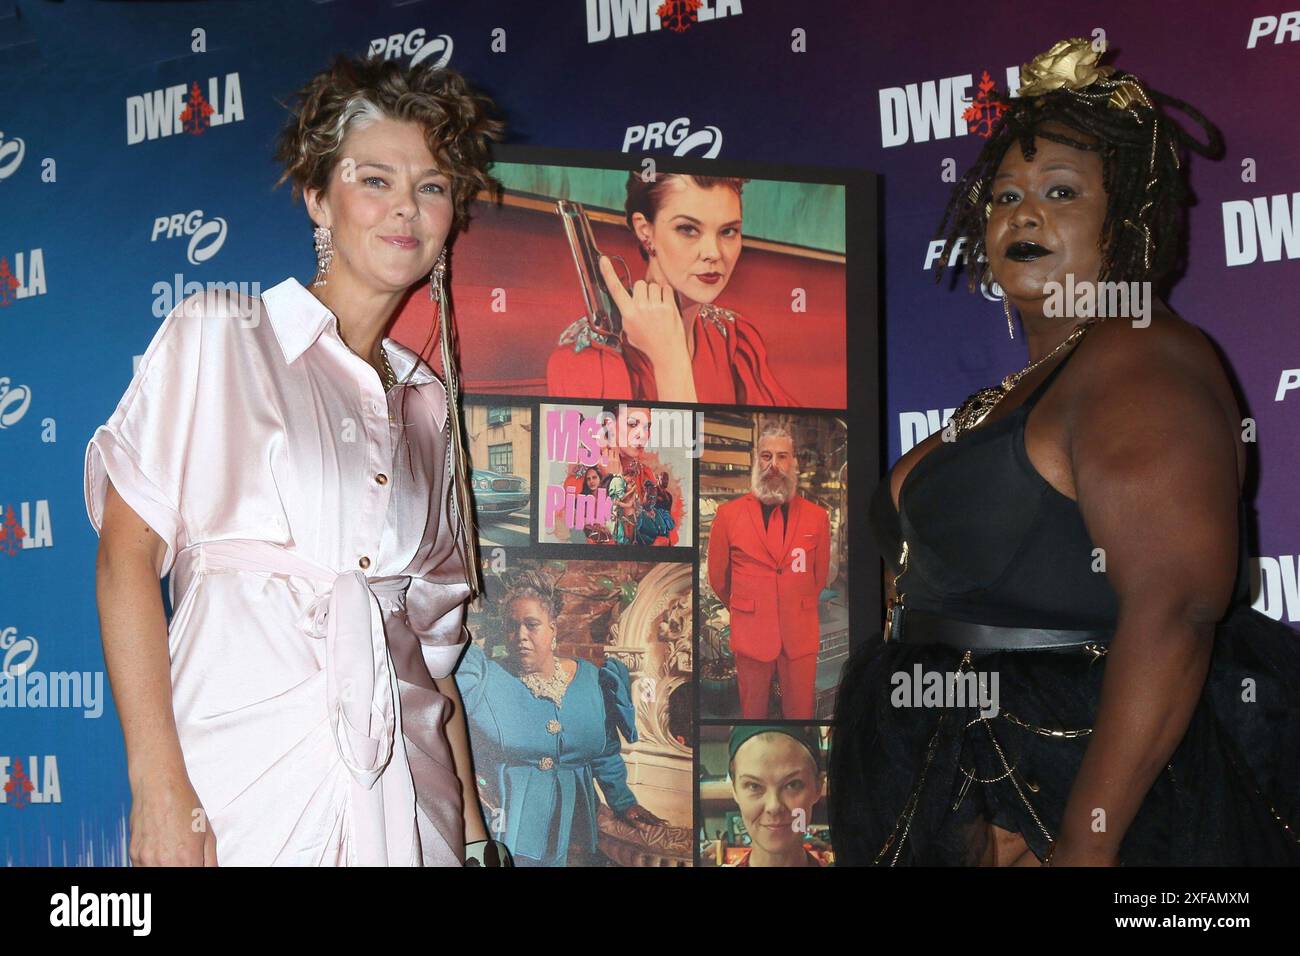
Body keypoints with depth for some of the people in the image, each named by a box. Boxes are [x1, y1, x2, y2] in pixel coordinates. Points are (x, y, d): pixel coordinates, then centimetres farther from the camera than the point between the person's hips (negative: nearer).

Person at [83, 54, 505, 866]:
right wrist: (159, 788, -14)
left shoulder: (430, 403, 14)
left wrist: (472, 816, 7)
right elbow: (127, 554, -7)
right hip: (243, 782, -4)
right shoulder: (218, 335, 0)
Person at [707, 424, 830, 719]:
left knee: (800, 713, 7)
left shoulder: (817, 516, 0)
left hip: (801, 636, 1)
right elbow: (717, 575, 8)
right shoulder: (728, 514, -4)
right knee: (753, 713, 10)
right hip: (751, 633, -1)